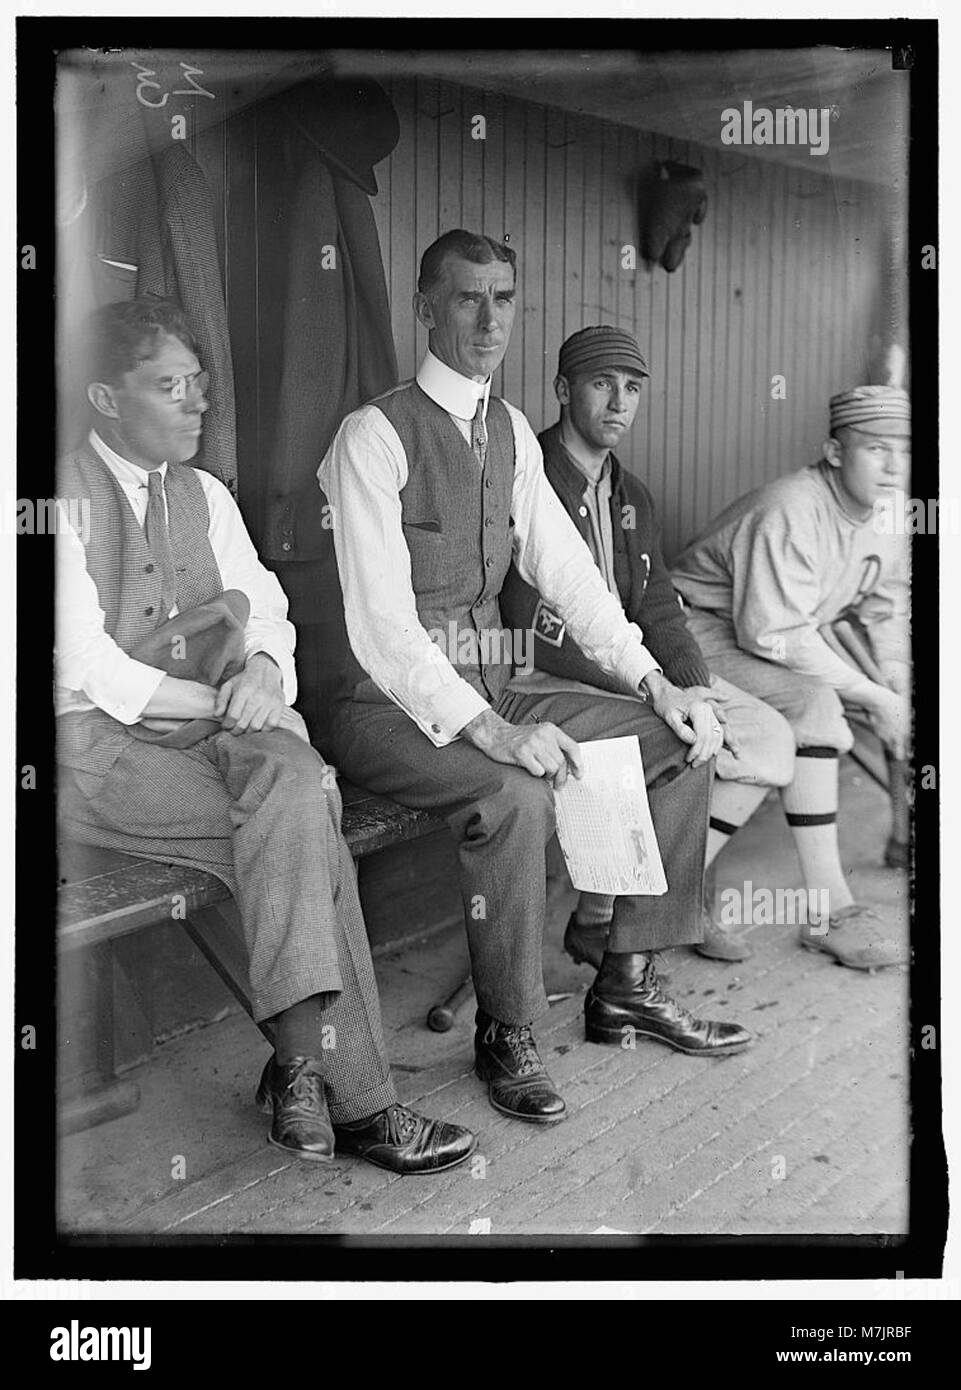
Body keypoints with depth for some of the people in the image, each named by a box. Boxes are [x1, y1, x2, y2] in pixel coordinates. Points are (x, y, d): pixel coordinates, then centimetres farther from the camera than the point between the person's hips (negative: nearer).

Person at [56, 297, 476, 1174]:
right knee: (306, 819, -27)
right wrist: (225, 700, -14)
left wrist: (264, 669, -14)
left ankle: (303, 1061, -23)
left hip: (205, 728, 6)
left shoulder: (204, 496, 15)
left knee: (294, 786, -29)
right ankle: (353, 1097, -23)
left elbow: (266, 611, 10)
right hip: (96, 745, -5)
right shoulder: (63, 500, -6)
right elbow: (91, 670, -13)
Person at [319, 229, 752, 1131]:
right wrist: (487, 729, -32)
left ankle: (626, 985, 9)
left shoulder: (509, 431, 10)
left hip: (487, 693, 8)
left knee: (688, 739, -1)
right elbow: (380, 622, -21)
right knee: (516, 792, -34)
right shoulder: (374, 435, -13)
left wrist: (652, 680, -3)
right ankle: (506, 1037, -11)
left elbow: (564, 567, 10)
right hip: (389, 707, -7)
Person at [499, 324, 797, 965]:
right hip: (537, 678, -8)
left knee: (768, 737, -2)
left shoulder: (633, 496, 14)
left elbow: (658, 611, 11)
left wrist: (695, 686, -10)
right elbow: (539, 631, -21)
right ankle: (597, 920, -9)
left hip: (630, 671, 8)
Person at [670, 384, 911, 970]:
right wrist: (874, 698, -25)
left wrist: (897, 690, -6)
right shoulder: (789, 514, -28)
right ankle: (830, 911, -26)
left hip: (797, 630, 9)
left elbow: (887, 608, 9)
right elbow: (774, 636, -31)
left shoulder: (887, 510, -1)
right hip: (709, 626, -9)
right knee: (815, 705, -31)